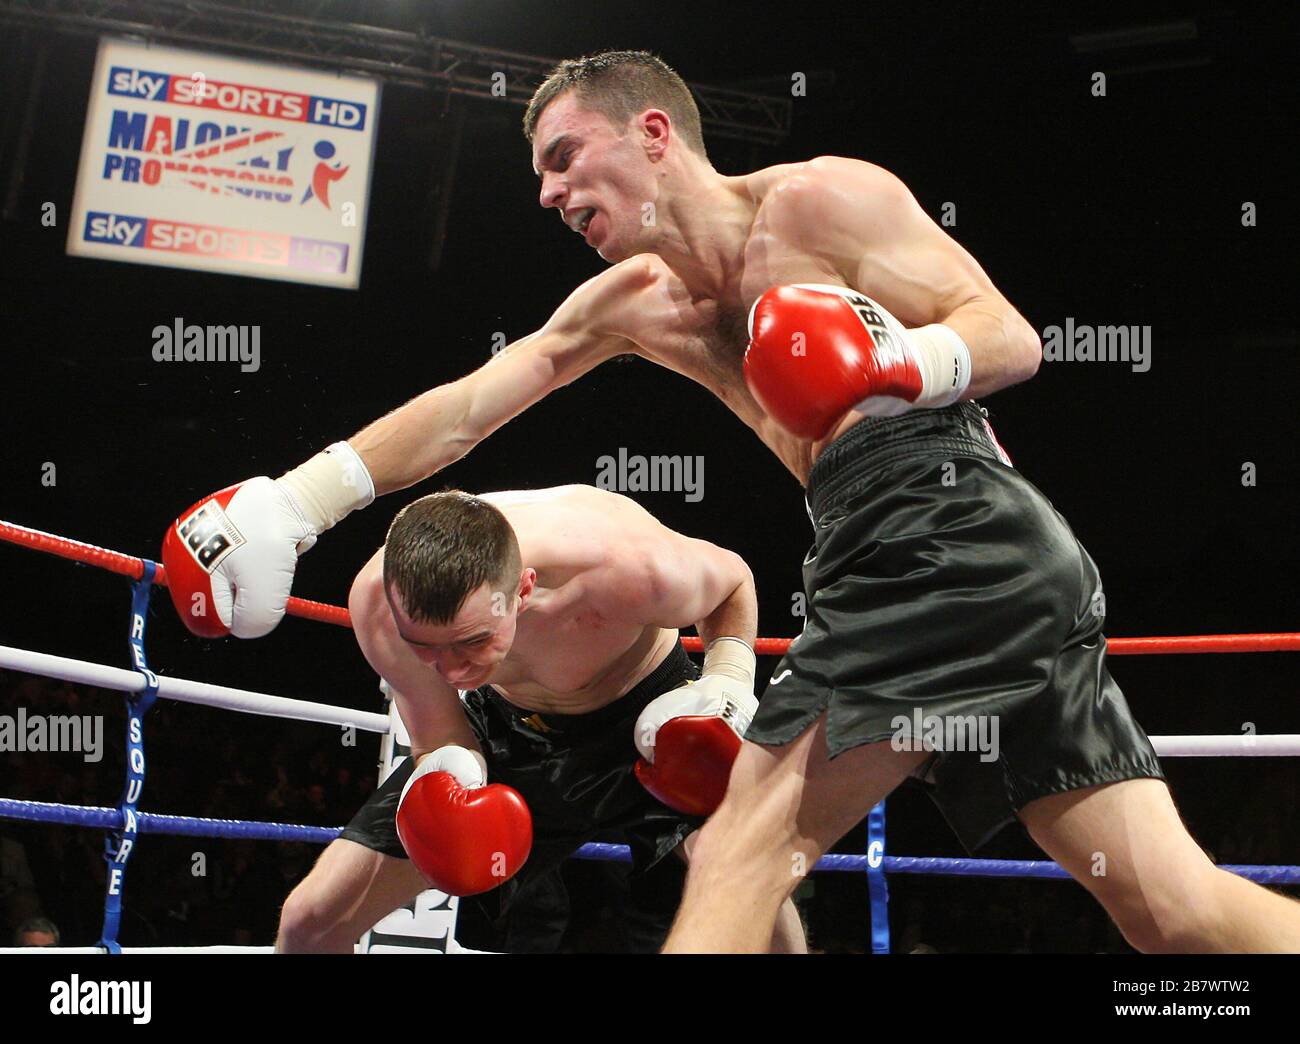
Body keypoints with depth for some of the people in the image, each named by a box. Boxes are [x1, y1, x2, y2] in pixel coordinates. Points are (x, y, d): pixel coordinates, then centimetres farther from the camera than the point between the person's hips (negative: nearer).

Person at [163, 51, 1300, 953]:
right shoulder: (633, 301, 22)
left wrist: (897, 364, -22)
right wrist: (296, 501, 13)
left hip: (945, 527, -8)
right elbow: (463, 410, 19)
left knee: (745, 846, -12)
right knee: (1175, 909, 3)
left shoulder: (821, 198, 1)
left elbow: (1012, 335, -2)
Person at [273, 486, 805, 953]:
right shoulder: (377, 602, -31)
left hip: (649, 715, -2)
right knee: (310, 921, -4)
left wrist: (730, 675, -30)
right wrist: (449, 769, -37)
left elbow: (733, 578, -13)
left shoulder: (632, 569, -39)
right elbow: (438, 737, -13)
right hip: (501, 724, 2)